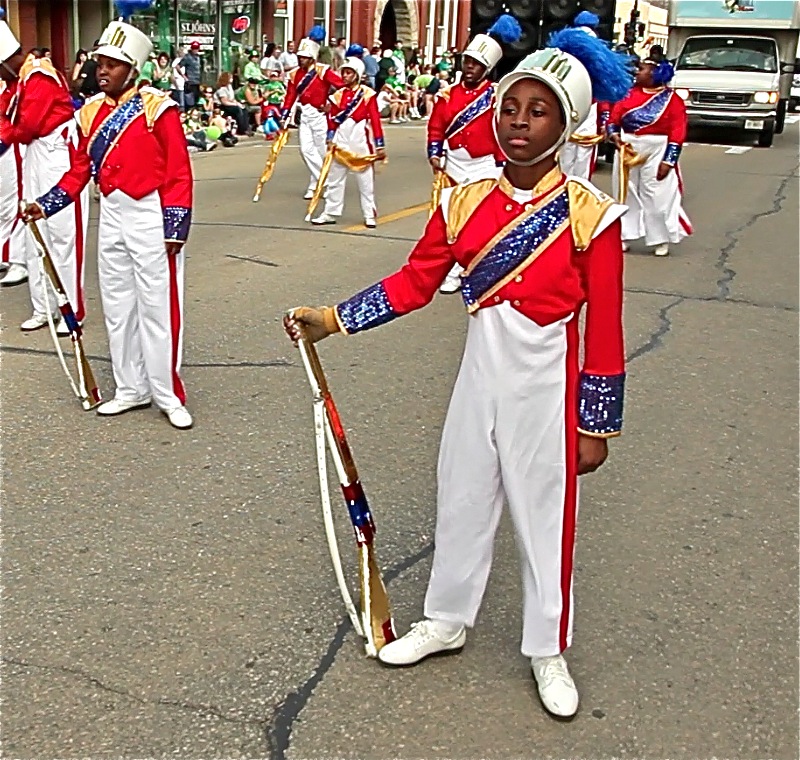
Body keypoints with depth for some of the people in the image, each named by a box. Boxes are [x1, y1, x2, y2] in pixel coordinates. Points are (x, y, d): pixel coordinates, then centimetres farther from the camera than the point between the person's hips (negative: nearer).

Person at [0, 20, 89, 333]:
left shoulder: (40, 76, -16)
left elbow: (28, 126, -19)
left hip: (57, 157, -10)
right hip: (35, 157, 10)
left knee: (63, 234, -6)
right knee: (35, 234, 10)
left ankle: (73, 310, 2)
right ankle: (43, 307, 18)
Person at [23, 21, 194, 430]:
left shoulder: (157, 108, -11)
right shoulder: (92, 112, 8)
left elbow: (178, 173, -11)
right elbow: (79, 170, 11)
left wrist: (175, 228, -14)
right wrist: (46, 204, -1)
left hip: (150, 216, -6)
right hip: (111, 216, 6)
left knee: (157, 307, -2)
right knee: (117, 307, 11)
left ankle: (168, 395, 9)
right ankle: (131, 389, 24)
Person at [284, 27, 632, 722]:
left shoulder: (589, 214, -13)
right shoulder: (466, 203, -2)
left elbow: (604, 330, -10)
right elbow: (414, 282, 6)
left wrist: (598, 425, -7)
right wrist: (334, 319, -2)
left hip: (547, 388, -4)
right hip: (480, 377, 4)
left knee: (546, 518, 9)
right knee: (462, 501, 16)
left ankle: (548, 651, 29)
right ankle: (446, 621, 39)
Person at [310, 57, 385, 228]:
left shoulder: (367, 94, -5)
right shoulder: (338, 95, 8)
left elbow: (375, 120, -6)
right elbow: (332, 119, 9)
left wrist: (379, 145, -9)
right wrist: (331, 139, -2)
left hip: (361, 142, -4)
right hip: (341, 142, 4)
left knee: (365, 181, 3)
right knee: (335, 179, 9)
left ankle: (369, 215, 12)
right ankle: (331, 213, 16)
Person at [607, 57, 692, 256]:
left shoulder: (671, 99, -5)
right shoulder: (630, 93, 6)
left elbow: (677, 133, -8)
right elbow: (614, 114, 5)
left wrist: (668, 161, -15)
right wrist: (614, 134, -15)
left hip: (656, 152, -4)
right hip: (627, 150, 4)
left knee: (658, 196, -3)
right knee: (626, 194, 9)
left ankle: (661, 239, 8)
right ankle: (625, 235, 19)